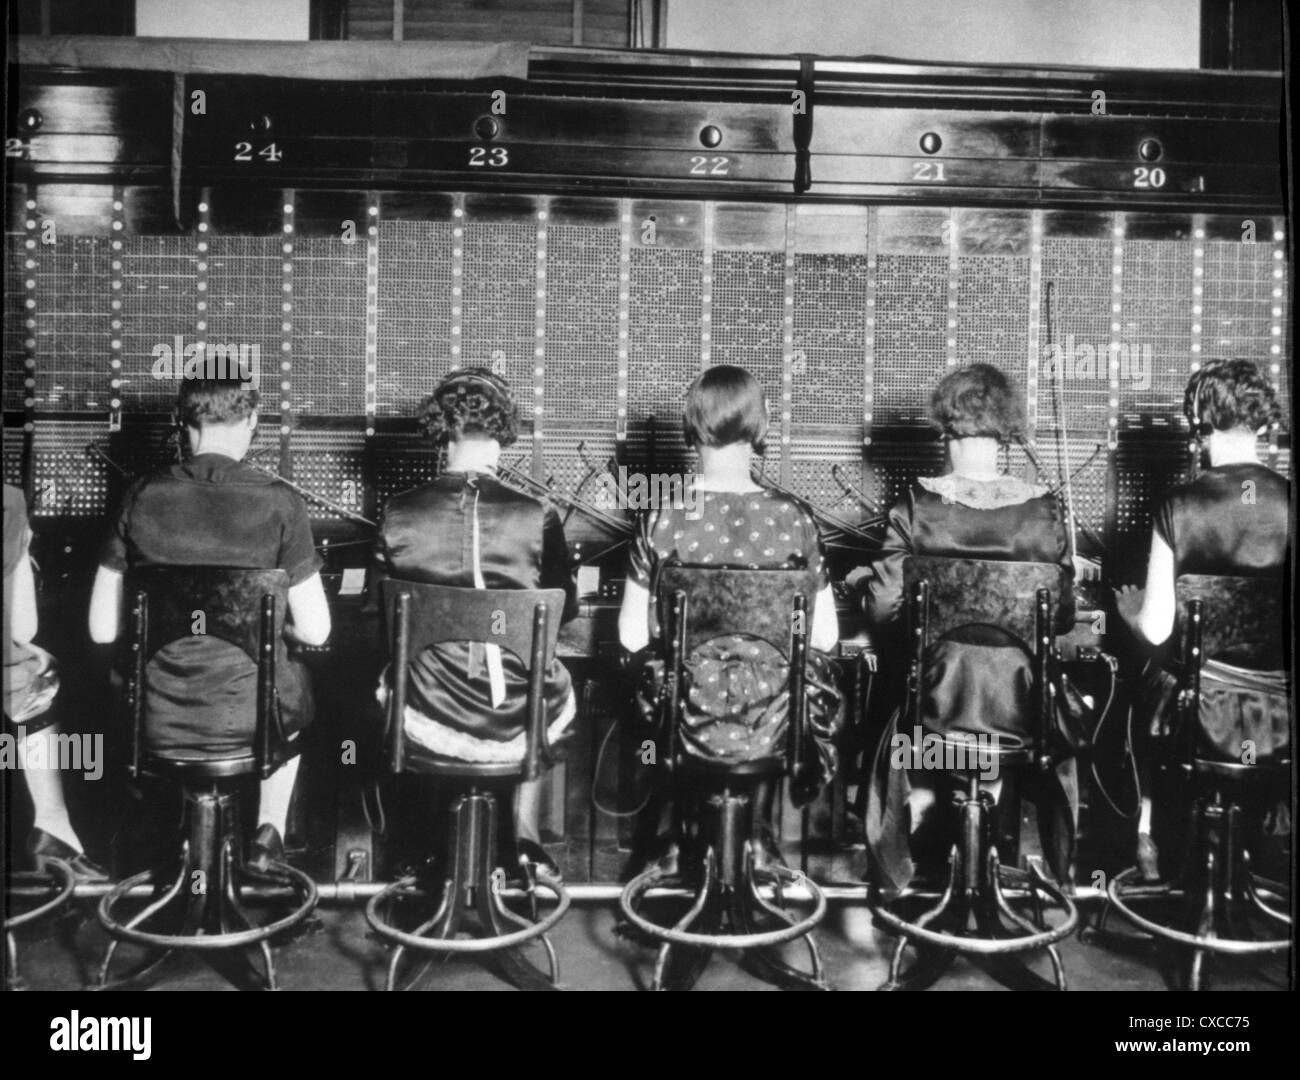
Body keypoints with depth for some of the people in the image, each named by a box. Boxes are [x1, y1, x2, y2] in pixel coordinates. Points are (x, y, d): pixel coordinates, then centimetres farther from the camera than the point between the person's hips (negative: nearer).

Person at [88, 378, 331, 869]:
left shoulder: (142, 498, -7)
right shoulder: (277, 503, -14)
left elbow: (102, 629, -3)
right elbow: (315, 630, -11)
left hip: (158, 723, 2)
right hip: (251, 720, -2)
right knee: (294, 682, 34)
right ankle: (269, 833, 35)